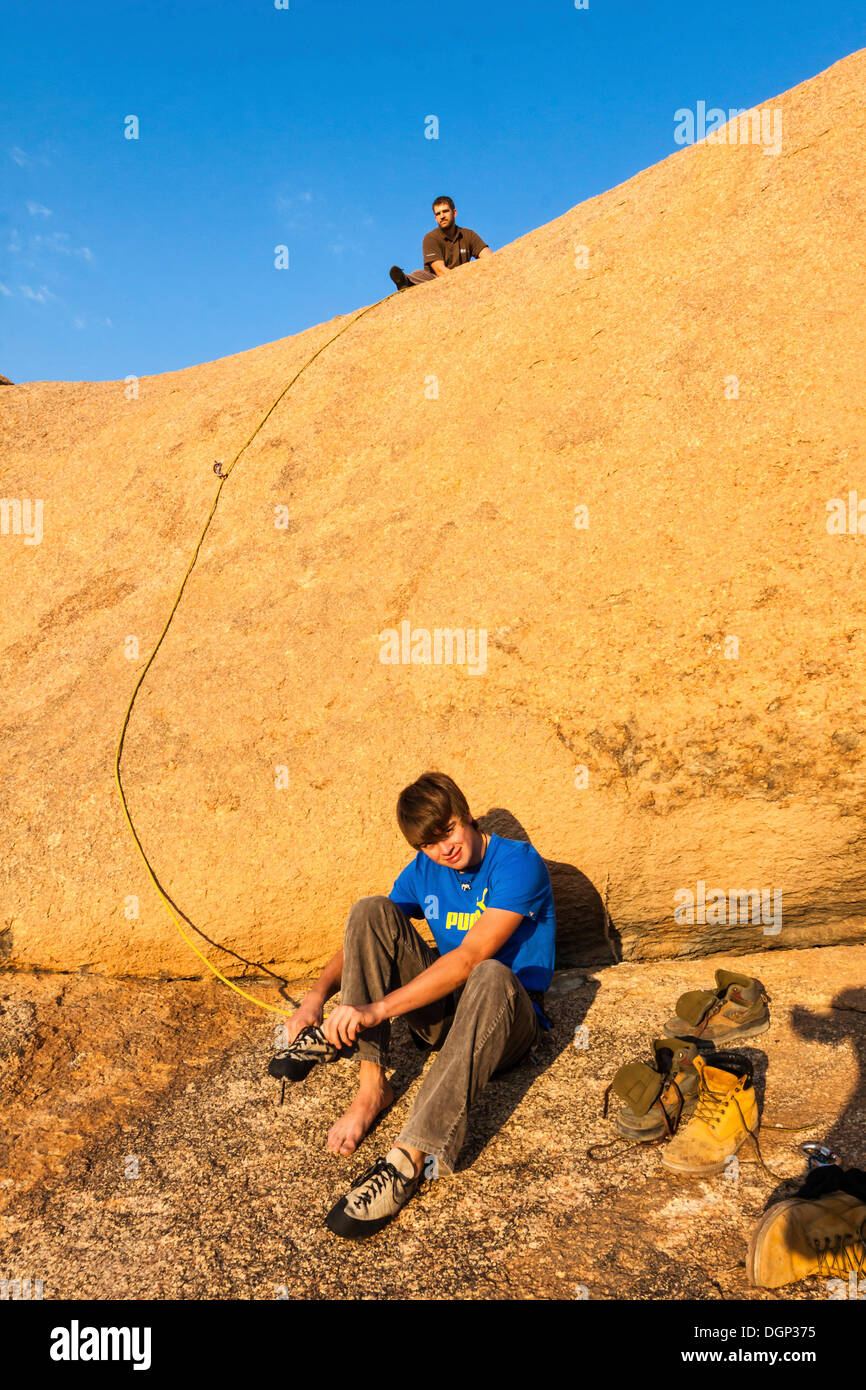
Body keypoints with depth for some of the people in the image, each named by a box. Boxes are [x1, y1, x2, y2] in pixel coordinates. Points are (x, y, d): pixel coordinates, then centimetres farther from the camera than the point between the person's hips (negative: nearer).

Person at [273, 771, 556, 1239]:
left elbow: (470, 957, -28)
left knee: (491, 976, -42)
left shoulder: (518, 863, -17)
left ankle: (412, 1155, -48)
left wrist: (378, 1009, -34)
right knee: (370, 911, -14)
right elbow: (363, 940, 6)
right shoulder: (424, 872, 4)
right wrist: (316, 997, -14)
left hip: (508, 1021, -5)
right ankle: (371, 1086, -21)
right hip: (441, 1011, 6)